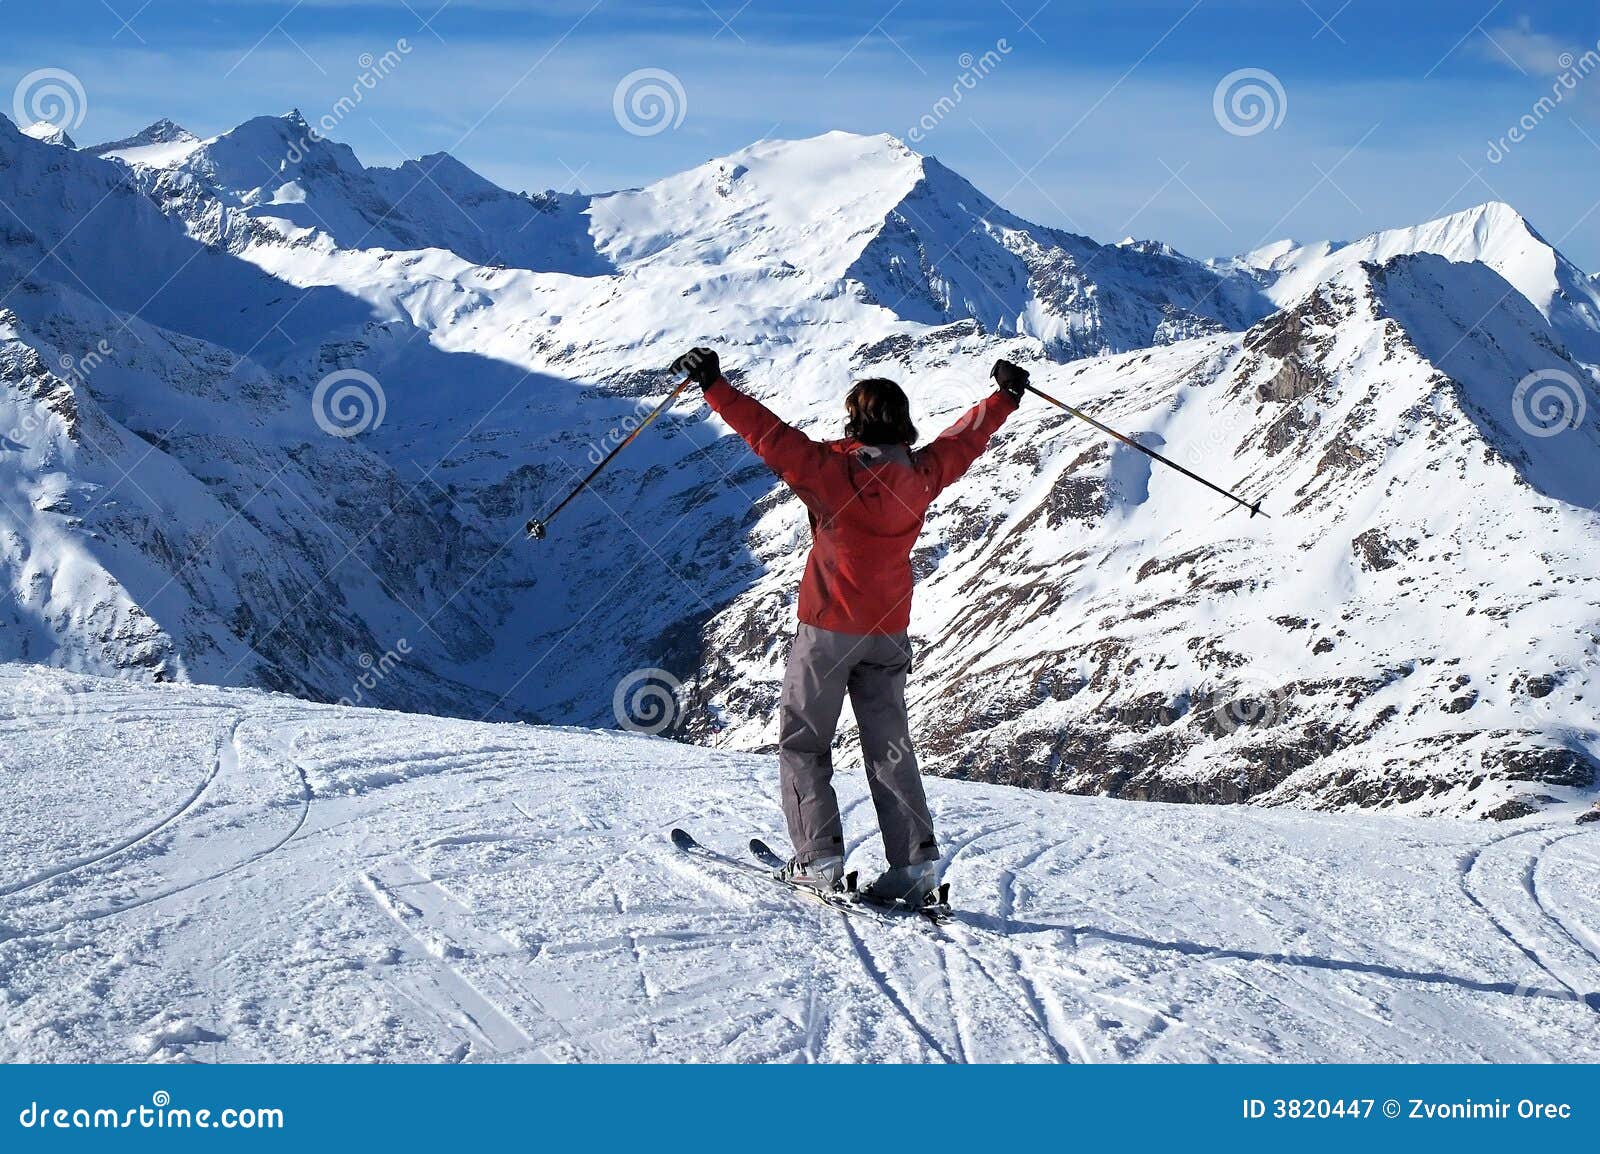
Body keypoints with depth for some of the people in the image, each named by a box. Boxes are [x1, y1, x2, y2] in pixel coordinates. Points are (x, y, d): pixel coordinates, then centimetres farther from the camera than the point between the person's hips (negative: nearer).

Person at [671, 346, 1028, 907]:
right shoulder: (921, 474, -1)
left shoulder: (832, 469, -16)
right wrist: (1006, 396, 32)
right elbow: (966, 437, 16)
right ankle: (915, 861, 0)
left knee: (803, 742, 7)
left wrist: (714, 386, -12)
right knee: (889, 746, 9)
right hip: (890, 633, 5)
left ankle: (819, 858, -1)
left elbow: (769, 434, -18)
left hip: (828, 629, -5)